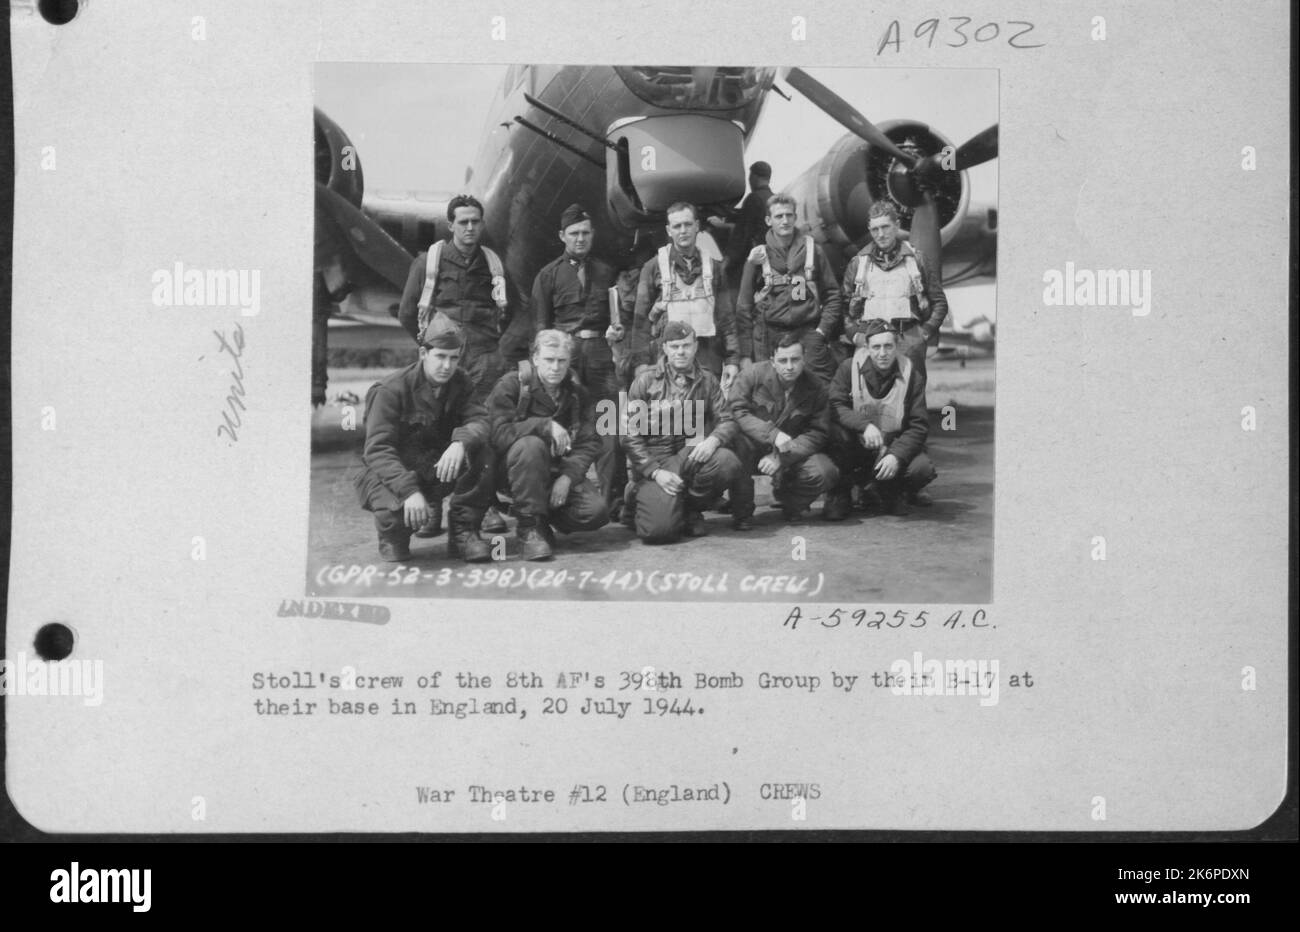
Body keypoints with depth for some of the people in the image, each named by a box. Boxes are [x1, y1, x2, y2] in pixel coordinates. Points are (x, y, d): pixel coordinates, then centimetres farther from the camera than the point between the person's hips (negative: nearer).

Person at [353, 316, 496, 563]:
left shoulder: (460, 382, 0)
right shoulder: (391, 390, -17)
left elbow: (479, 420, -13)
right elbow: (377, 450, -24)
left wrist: (460, 442, -38)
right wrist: (409, 490, -38)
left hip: (438, 469, 4)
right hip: (391, 475, -4)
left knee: (481, 452, -23)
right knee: (395, 512, -37)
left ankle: (463, 533, -11)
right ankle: (393, 535, 4)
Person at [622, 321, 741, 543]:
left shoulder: (707, 380, 11)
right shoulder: (645, 382, 1)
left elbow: (727, 421, 6)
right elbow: (631, 435, -2)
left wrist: (713, 439, -20)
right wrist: (656, 472, -14)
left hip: (692, 456, 3)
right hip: (653, 462, -3)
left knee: (728, 463, -31)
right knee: (660, 529, -26)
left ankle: (691, 510, -1)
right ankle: (641, 501, 14)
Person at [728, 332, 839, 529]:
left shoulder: (815, 388, -6)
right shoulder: (754, 374, -13)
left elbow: (818, 433, -10)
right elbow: (736, 411, -21)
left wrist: (781, 457, -24)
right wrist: (773, 434, -33)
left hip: (793, 452, 2)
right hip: (755, 447, -2)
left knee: (826, 474, -25)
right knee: (737, 439, -36)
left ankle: (788, 500, 12)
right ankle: (741, 512, -18)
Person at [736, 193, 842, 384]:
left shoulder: (812, 250, 9)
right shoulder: (758, 256, 7)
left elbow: (831, 294, 12)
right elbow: (744, 306, 6)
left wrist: (822, 330, -2)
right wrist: (745, 354, 0)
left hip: (808, 334, 0)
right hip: (768, 338, 0)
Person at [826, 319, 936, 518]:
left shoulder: (911, 375, -4)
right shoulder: (849, 367, -5)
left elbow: (919, 426, -7)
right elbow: (834, 406, -16)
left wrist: (896, 455, -24)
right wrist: (865, 425, -34)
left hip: (894, 448, 1)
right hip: (856, 447, -1)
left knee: (923, 469, -28)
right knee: (836, 430, -33)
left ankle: (887, 490, 6)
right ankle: (839, 491, -8)